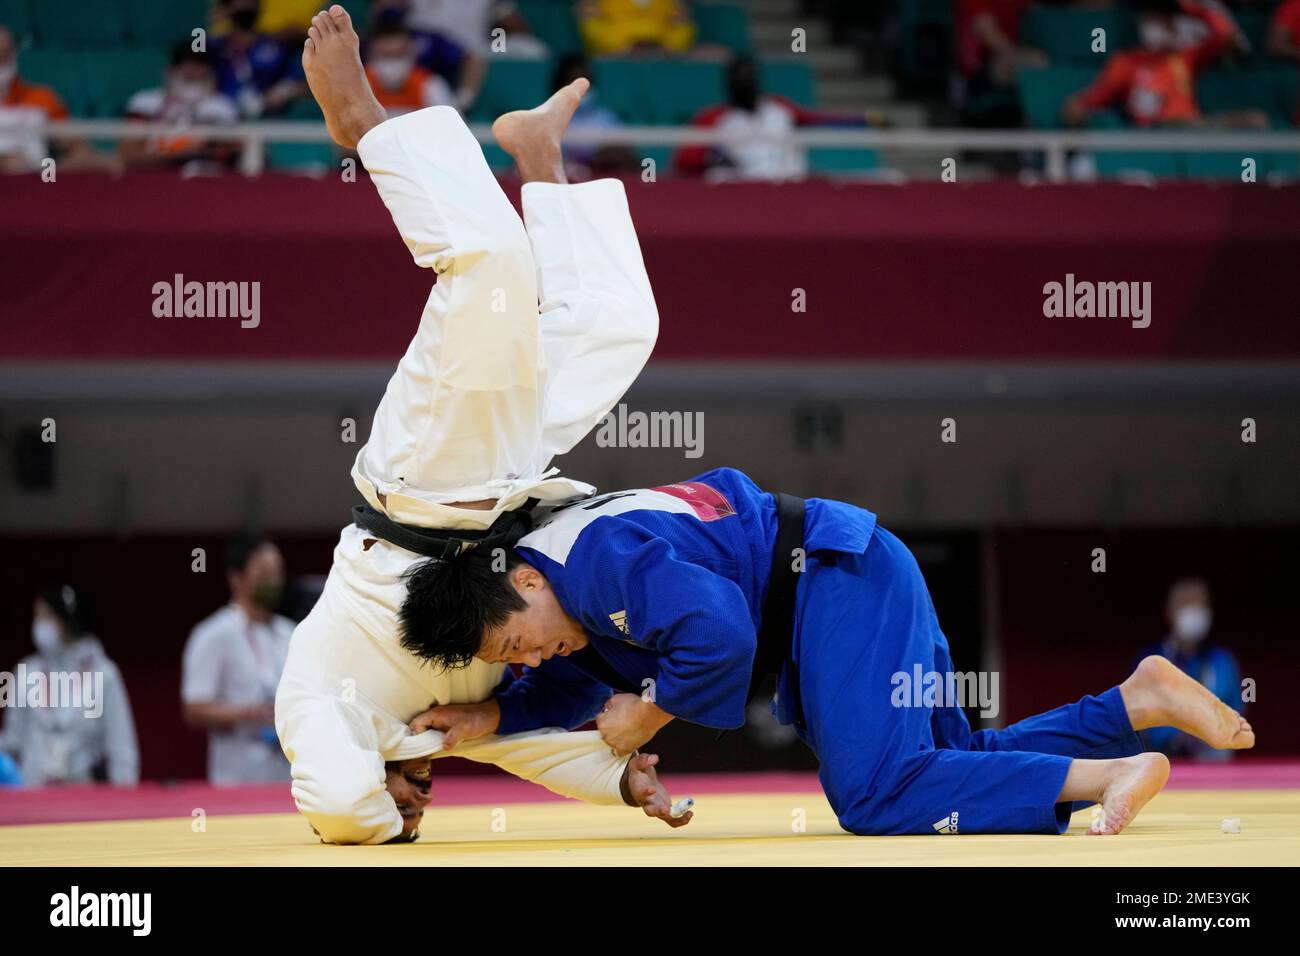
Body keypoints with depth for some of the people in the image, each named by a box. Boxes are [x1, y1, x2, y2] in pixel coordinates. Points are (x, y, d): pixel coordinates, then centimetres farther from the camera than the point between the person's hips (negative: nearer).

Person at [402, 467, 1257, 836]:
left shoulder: (601, 556, -26)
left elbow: (718, 635, -34)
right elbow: (574, 686, 22)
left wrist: (652, 711, -17)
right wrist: (491, 716, 4)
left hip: (842, 581, -10)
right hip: (837, 595, 10)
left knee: (875, 794, -22)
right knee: (955, 764, 14)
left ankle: (1112, 773, -22)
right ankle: (1141, 699, 12)